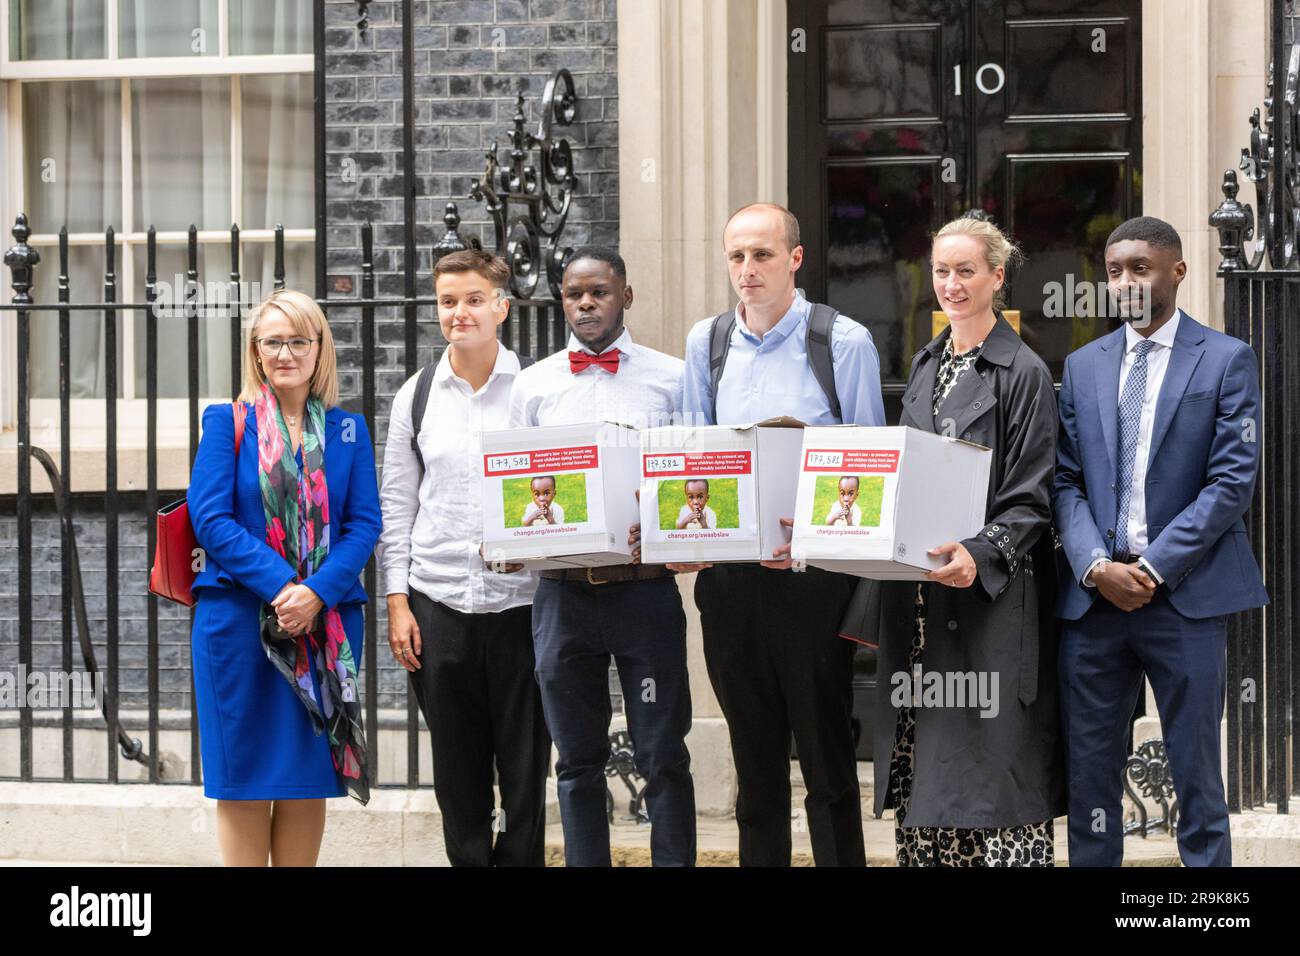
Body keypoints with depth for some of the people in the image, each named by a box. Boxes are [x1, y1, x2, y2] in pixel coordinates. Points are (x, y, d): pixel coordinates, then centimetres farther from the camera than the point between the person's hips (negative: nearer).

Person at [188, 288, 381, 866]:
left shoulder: (347, 429, 10)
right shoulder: (228, 422, 2)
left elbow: (364, 524, 2)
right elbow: (211, 519, -7)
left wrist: (317, 593, -14)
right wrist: (280, 586, -17)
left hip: (328, 620, 3)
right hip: (239, 618, -3)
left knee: (310, 772, 6)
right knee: (245, 772, -1)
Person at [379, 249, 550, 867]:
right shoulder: (417, 395, 8)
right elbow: (396, 504, 10)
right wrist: (397, 601, 3)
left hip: (521, 601, -2)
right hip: (438, 604, 2)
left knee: (525, 764, 1)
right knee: (457, 769, 7)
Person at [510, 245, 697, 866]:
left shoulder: (670, 379, 4)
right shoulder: (535, 385, 11)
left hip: (643, 586, -2)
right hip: (562, 589, 2)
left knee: (663, 757, -2)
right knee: (578, 761, 9)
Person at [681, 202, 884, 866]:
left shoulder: (843, 343, -3)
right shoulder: (707, 343, 10)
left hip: (812, 578, -4)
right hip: (728, 580, 4)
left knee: (827, 759, 0)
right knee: (755, 761, 12)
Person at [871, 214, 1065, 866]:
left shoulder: (1023, 373, -5)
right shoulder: (925, 367, 17)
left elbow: (1030, 499, -9)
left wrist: (980, 556, -25)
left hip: (989, 597, -7)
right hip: (917, 602, 7)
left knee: (992, 766, -9)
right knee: (923, 773, 5)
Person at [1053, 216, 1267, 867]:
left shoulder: (1226, 360, 1)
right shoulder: (1084, 366, 14)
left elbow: (1232, 480, -6)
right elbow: (1066, 480, 9)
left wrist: (1156, 566, -12)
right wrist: (1096, 565, -8)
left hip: (1184, 594, -3)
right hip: (1093, 594, 4)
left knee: (1196, 775, 1)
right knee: (1089, 772, 4)